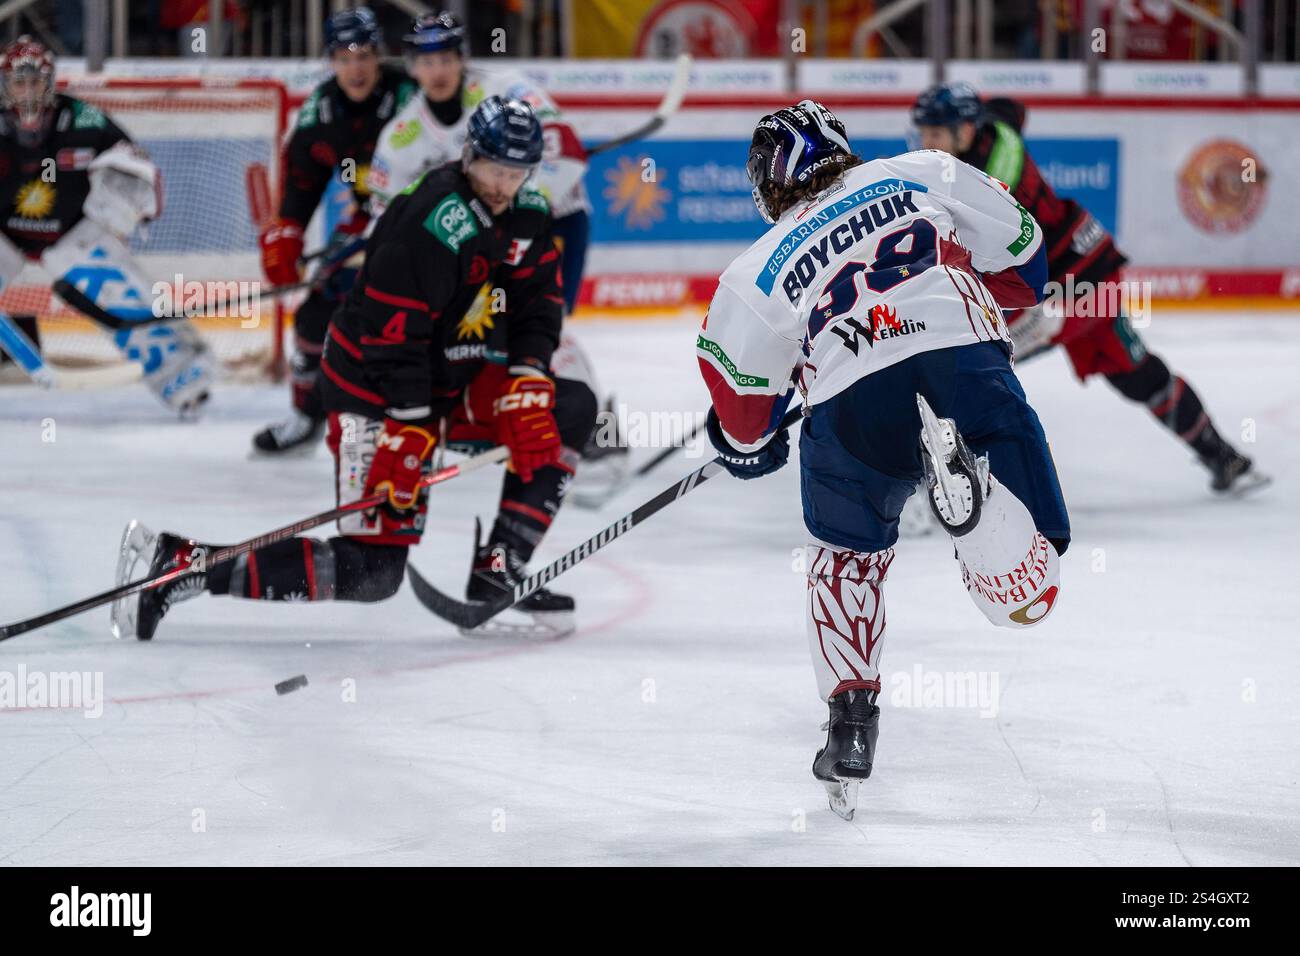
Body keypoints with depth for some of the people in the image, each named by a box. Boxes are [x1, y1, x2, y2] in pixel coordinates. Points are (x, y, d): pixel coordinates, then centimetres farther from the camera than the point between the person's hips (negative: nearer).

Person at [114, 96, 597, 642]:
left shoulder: (526, 213, 0)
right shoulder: (431, 227, -26)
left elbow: (539, 297, 6)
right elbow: (392, 335, -27)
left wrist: (528, 376, -11)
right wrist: (410, 435, -27)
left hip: (450, 381, 9)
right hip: (376, 392, -9)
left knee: (569, 408, -1)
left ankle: (497, 575, 1)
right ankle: (176, 564, -15)